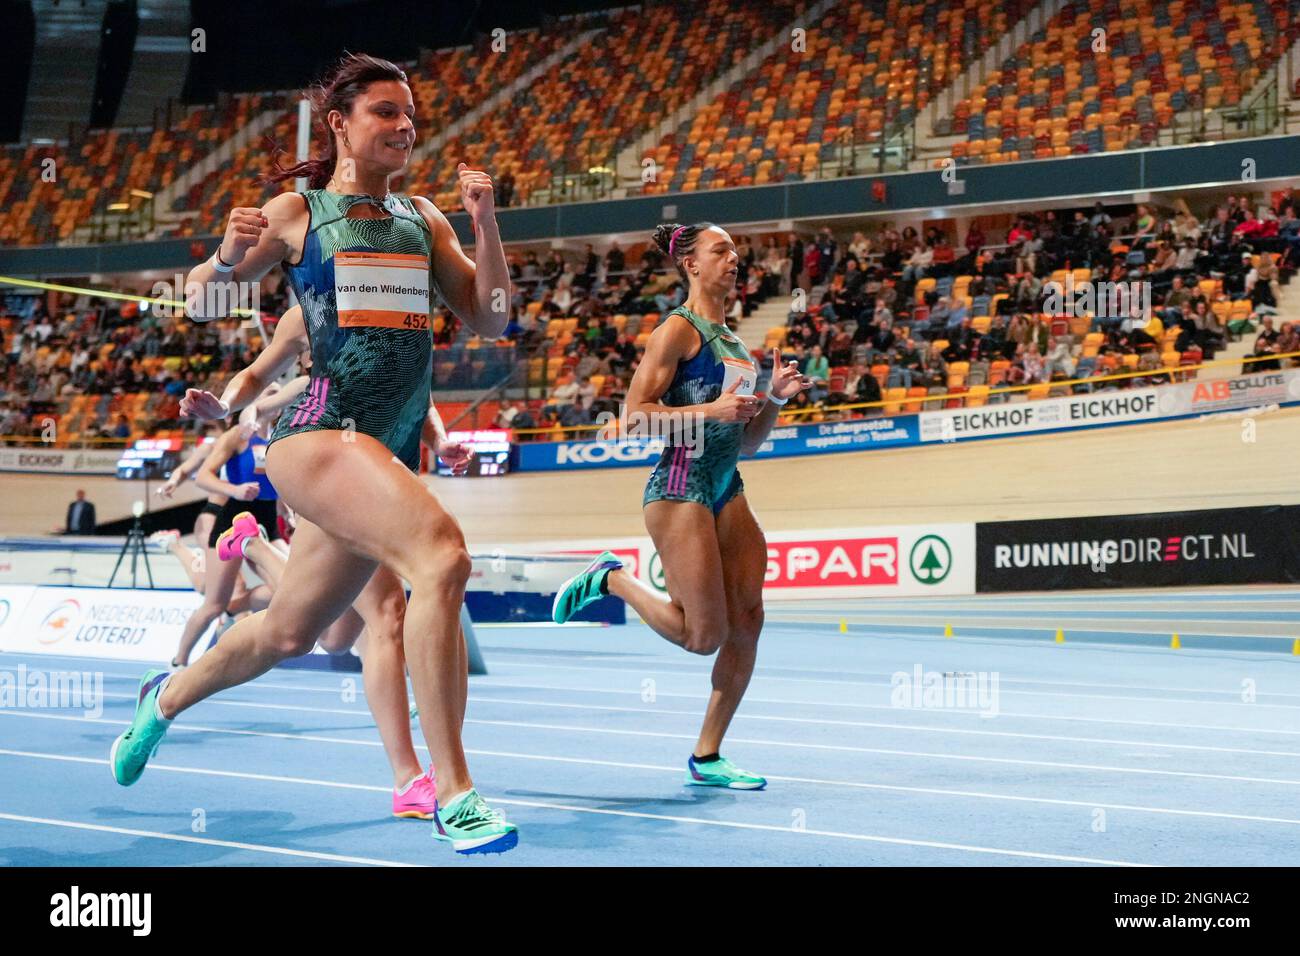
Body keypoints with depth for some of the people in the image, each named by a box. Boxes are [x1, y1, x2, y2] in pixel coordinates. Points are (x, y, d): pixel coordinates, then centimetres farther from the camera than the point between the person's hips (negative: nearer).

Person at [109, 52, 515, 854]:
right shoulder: (296, 213, 1)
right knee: (442, 553, -30)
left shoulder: (423, 218, 13)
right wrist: (227, 256, -16)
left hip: (393, 448, 6)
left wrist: (486, 223, -4)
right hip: (319, 431, -6)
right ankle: (453, 792, -25)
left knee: (288, 632, 18)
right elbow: (200, 301, 5)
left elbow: (490, 319, 8)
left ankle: (166, 698, 49)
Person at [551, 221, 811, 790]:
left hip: (727, 489, 8)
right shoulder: (678, 329, -5)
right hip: (681, 486, -8)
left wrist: (775, 398, 6)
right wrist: (709, 409, -20)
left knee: (746, 625, 0)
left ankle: (706, 757, 11)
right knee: (704, 634, -9)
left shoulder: (731, 341, 19)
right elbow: (637, 412, -13)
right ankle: (611, 580, 15)